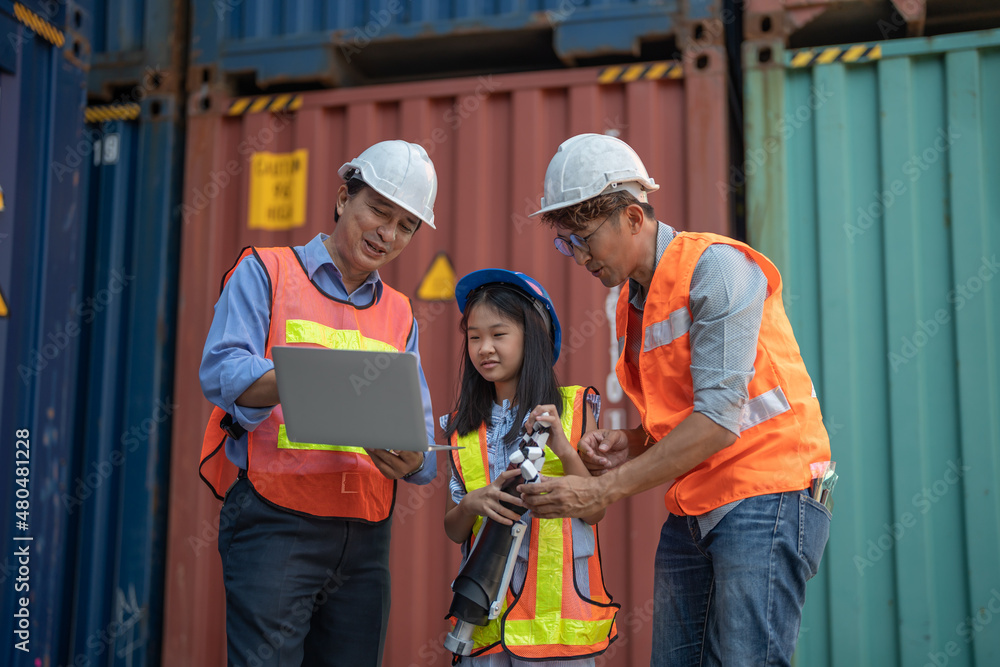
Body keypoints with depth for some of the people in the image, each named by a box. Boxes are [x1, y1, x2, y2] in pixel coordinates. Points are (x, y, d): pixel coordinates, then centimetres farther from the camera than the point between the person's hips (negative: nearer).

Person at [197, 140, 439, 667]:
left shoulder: (399, 315, 19)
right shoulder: (265, 272, 5)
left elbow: (421, 430, 12)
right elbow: (221, 371, -11)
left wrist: (410, 459, -13)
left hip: (365, 537, 5)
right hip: (275, 522, -5)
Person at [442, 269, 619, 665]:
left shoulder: (574, 408, 1)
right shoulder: (463, 425, 10)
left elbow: (594, 511, -4)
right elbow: (454, 530, 10)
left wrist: (563, 449, -17)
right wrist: (472, 504, -11)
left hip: (556, 598, -3)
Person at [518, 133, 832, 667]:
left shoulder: (715, 266, -13)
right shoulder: (632, 300, 14)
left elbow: (721, 417, -21)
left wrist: (604, 490, -20)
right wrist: (630, 444, 0)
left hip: (765, 495, -8)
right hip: (691, 512, 8)